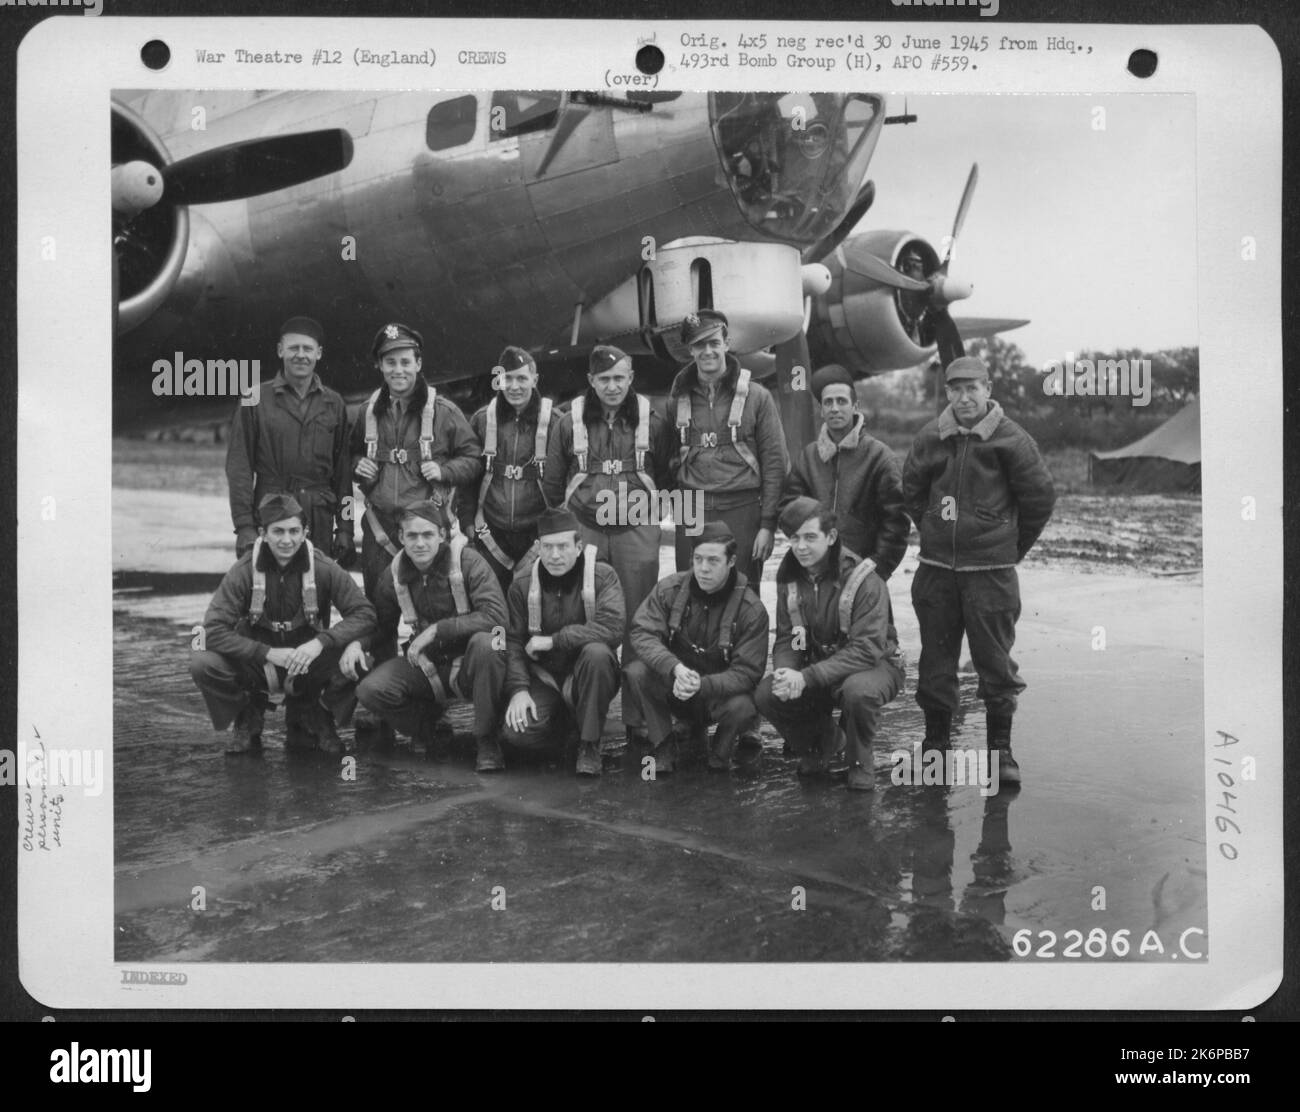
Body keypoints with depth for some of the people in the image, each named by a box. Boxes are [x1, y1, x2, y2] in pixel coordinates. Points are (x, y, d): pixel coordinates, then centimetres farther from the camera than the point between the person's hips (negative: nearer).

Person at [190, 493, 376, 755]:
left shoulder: (323, 568, -11)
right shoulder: (244, 571, -14)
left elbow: (365, 613, -13)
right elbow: (214, 630, -20)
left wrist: (322, 641, -30)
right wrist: (268, 653, -31)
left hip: (308, 663, 1)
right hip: (257, 664, -1)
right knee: (203, 663, -29)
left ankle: (314, 718, 4)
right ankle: (248, 721, 3)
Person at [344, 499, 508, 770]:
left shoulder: (467, 561, -16)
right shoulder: (395, 575, -1)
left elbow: (495, 615, -28)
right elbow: (381, 626, 13)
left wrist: (436, 630, -28)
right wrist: (358, 643, -10)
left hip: (467, 664, -4)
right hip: (426, 665, 4)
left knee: (486, 643, -38)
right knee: (370, 690, -21)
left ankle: (486, 741, -20)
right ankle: (429, 732, 9)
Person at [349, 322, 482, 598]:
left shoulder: (443, 411, -1)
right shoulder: (368, 412, 11)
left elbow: (473, 458, 4)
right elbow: (354, 453, 26)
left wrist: (444, 471, -13)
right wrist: (358, 465, 4)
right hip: (379, 528, 4)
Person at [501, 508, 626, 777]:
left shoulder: (602, 576, -9)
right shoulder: (522, 586, 1)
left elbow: (613, 628, -24)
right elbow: (513, 642, -3)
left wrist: (553, 640, -22)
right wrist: (518, 689, -18)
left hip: (585, 676, -2)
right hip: (543, 677, 2)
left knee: (597, 652, -36)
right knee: (517, 733, -24)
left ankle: (589, 744, -17)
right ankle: (560, 719, 15)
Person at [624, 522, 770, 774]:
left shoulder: (752, 610, -16)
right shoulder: (669, 589, -9)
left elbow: (747, 673, -20)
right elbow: (642, 633, -16)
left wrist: (701, 685, -38)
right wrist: (675, 668, -36)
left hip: (720, 692, -2)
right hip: (672, 687, 2)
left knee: (741, 706, -35)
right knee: (637, 672, -26)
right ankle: (663, 748, -6)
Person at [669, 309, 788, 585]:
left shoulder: (756, 396, 2)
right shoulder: (678, 399, 10)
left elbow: (775, 462, 0)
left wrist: (768, 524, -6)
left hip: (742, 510, -2)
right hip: (691, 514, 2)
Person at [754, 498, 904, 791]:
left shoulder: (865, 580, -22)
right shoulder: (789, 579, -3)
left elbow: (867, 649, -29)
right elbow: (785, 639, 0)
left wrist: (807, 678, -36)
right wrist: (786, 672, -25)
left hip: (874, 664, -5)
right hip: (818, 664, 5)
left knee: (858, 690, -40)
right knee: (766, 695, -19)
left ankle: (859, 763, -8)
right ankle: (821, 741, 11)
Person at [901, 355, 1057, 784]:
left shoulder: (1011, 440, -6)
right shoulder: (929, 438, 4)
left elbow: (1041, 496, 1)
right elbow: (911, 491, 19)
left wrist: (1013, 545, 7)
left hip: (991, 571, -3)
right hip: (936, 569, 3)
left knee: (995, 660, 1)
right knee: (935, 660, 9)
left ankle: (1000, 749, 11)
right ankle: (935, 744, 21)